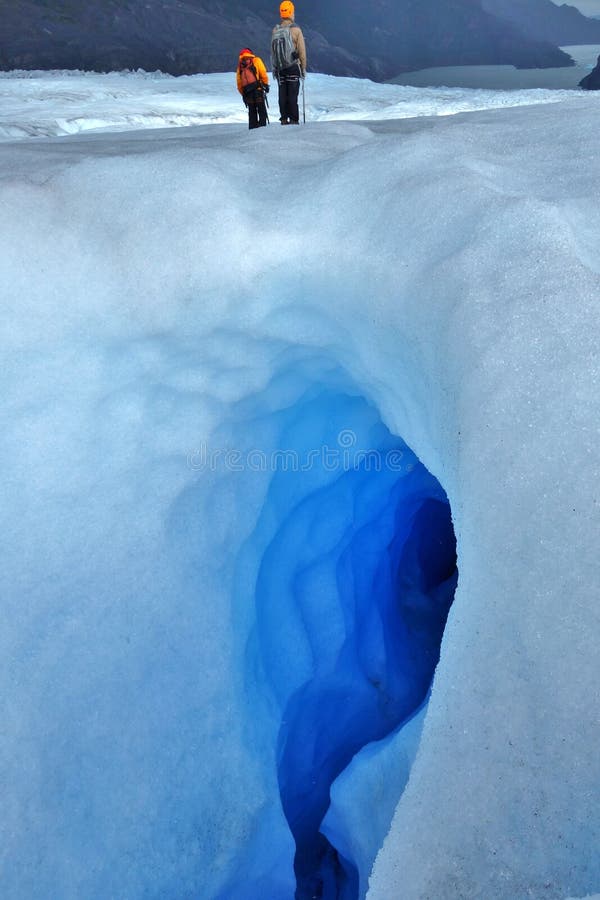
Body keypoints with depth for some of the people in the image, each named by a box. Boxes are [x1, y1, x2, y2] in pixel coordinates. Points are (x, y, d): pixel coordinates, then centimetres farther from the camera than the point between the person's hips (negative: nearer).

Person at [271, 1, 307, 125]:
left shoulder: (275, 30, 4)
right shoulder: (296, 30, -7)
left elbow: (272, 51, 7)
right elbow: (302, 51, -7)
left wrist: (274, 68, 13)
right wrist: (303, 68, 2)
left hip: (279, 68, 4)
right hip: (293, 67, -4)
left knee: (282, 94, 7)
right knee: (292, 94, -3)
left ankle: (284, 119, 7)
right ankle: (294, 120, -5)